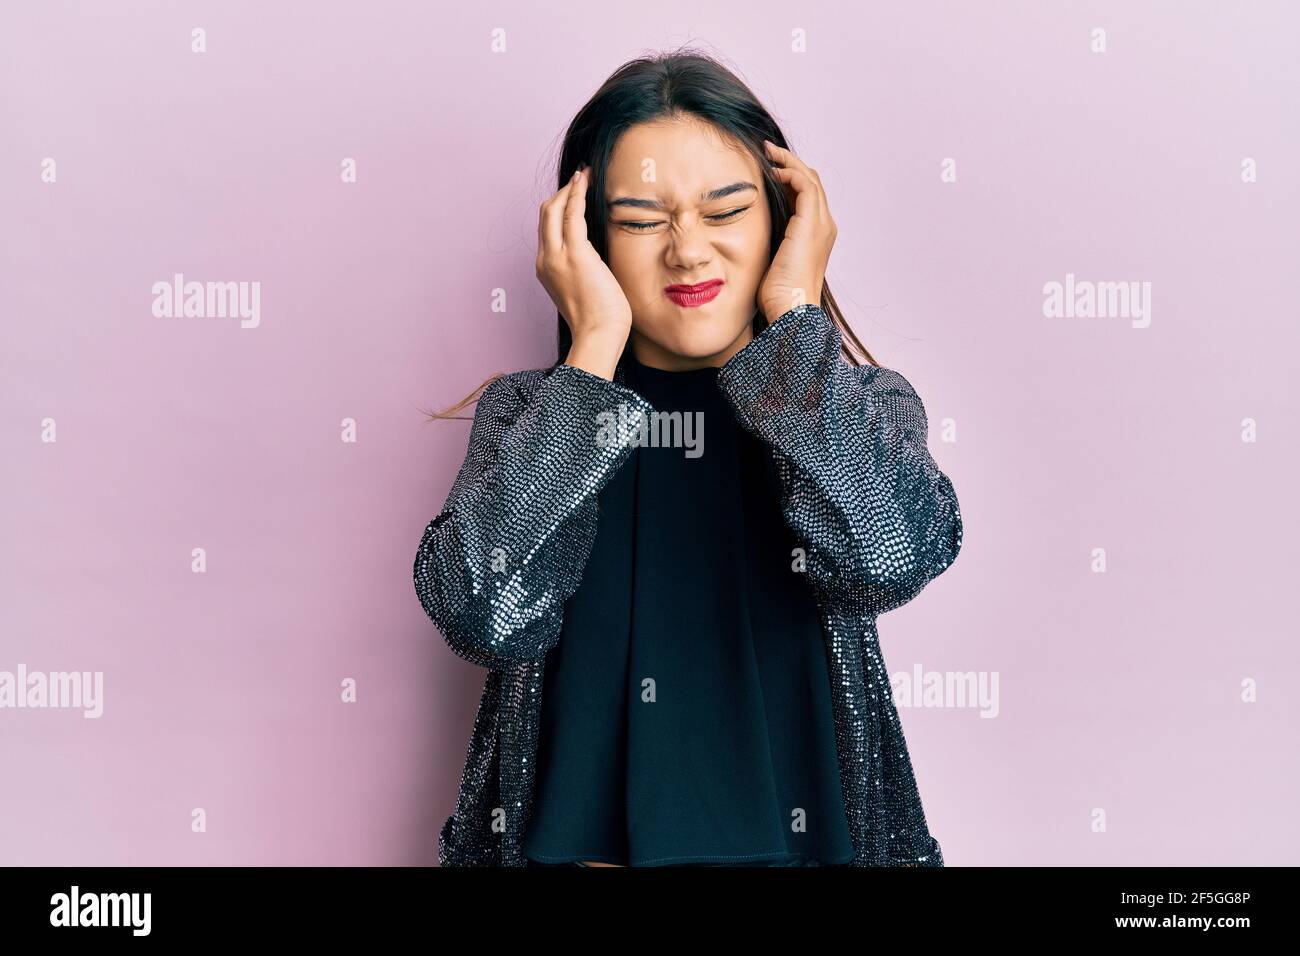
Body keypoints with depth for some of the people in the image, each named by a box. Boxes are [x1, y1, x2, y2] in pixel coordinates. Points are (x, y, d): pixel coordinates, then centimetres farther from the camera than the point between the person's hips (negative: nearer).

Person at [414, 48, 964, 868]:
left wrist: (794, 310, -10)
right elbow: (489, 616, -16)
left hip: (797, 837, 1)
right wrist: (596, 347, -12)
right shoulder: (527, 412, 2)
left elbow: (887, 560, -18)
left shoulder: (863, 406, 3)